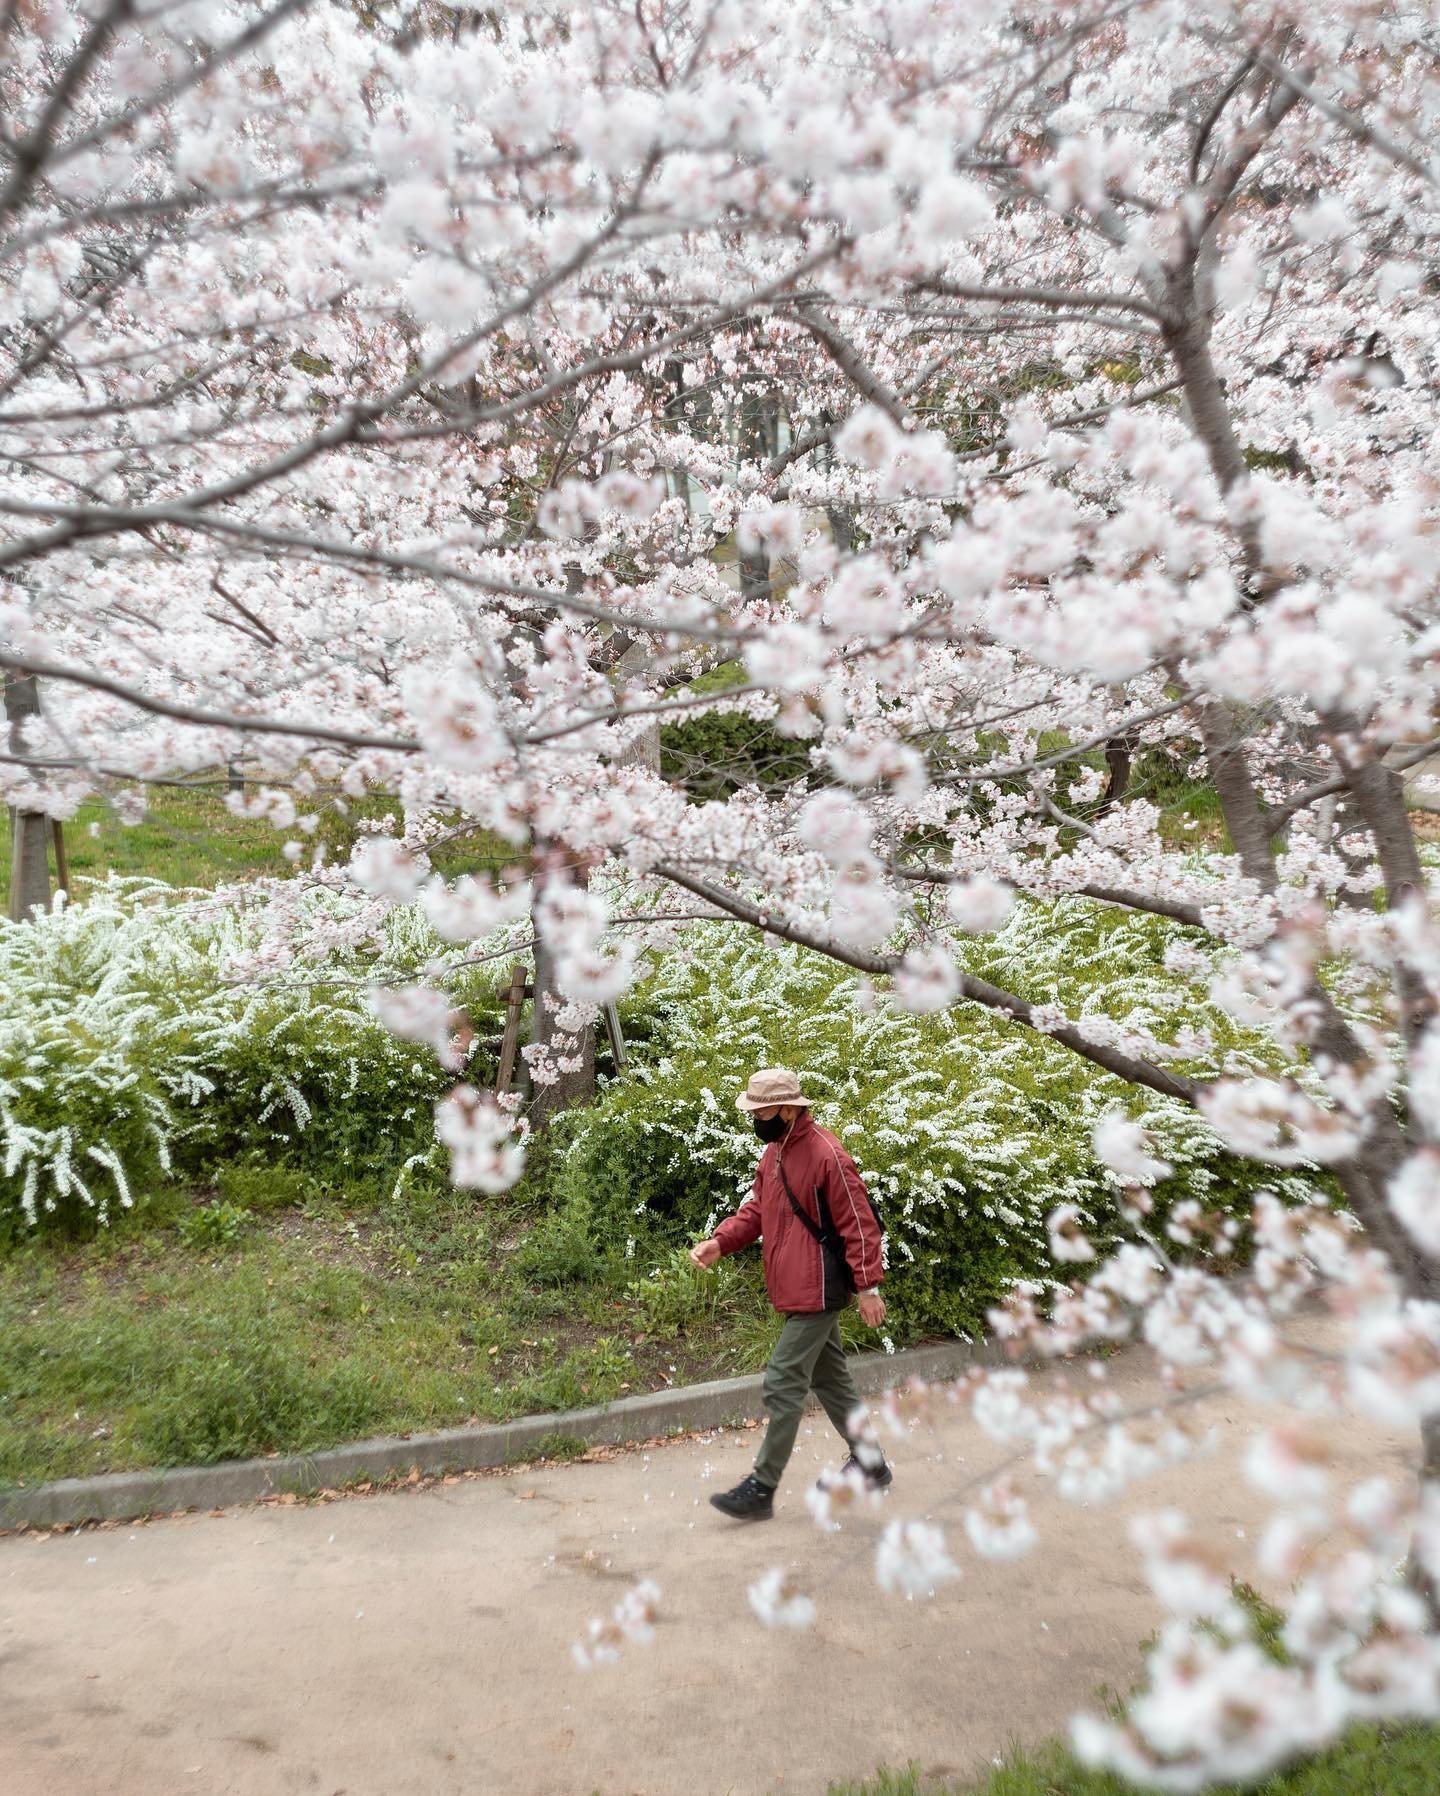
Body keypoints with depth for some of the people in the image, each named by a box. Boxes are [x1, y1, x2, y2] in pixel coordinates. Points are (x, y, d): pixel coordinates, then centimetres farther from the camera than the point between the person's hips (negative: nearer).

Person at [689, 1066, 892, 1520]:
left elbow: (858, 1224, -18)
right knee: (830, 1379, 20)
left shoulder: (827, 1156, -21)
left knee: (784, 1384, -5)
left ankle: (761, 1489, 5)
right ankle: (870, 1463, 35)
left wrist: (868, 1286, -17)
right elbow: (757, 1208, 12)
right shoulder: (774, 1151, 8)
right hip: (797, 1291, 10)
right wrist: (720, 1241, -3)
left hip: (817, 1292, -10)